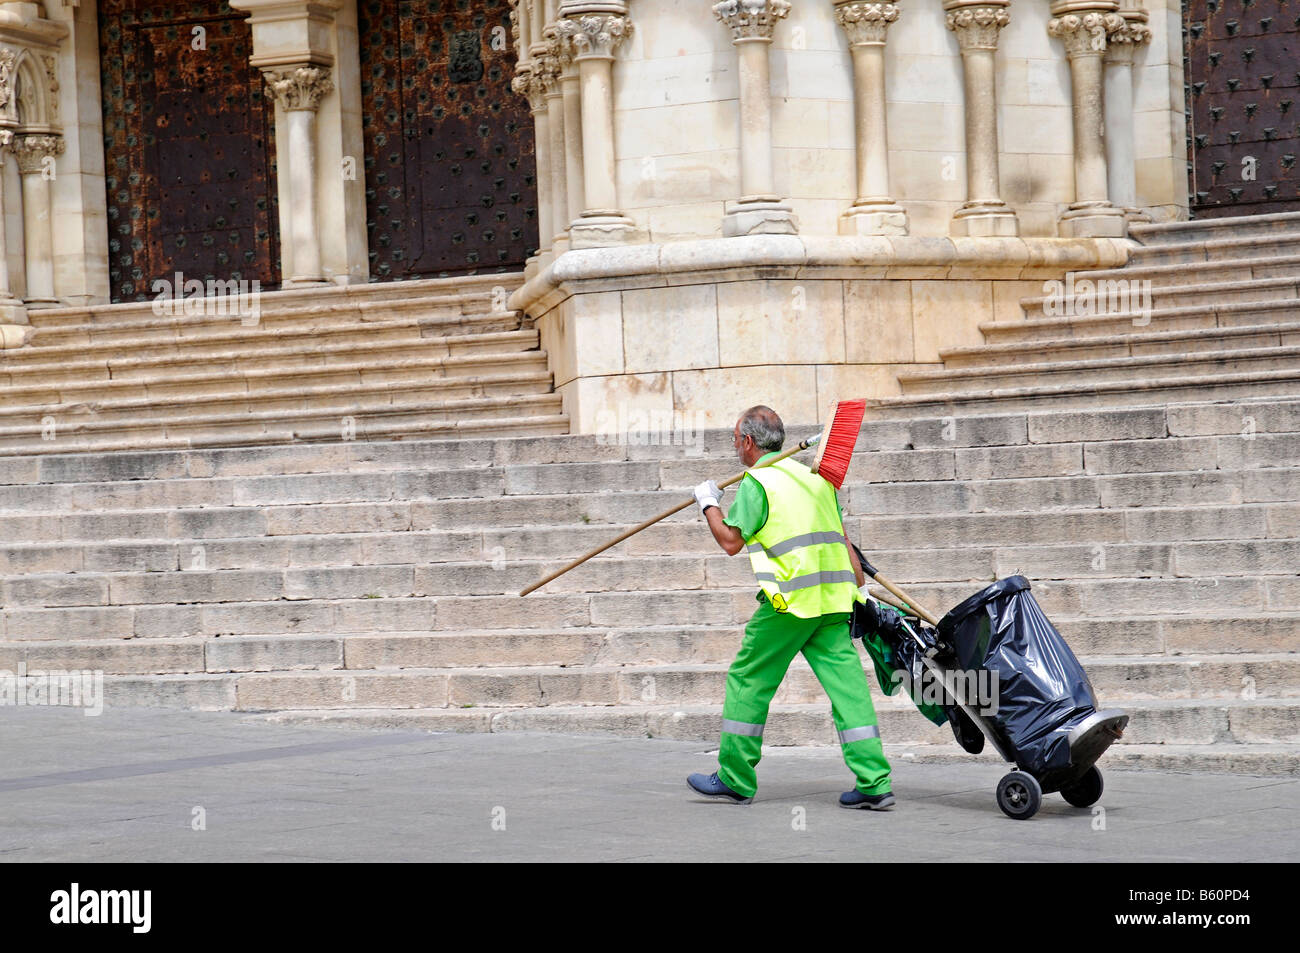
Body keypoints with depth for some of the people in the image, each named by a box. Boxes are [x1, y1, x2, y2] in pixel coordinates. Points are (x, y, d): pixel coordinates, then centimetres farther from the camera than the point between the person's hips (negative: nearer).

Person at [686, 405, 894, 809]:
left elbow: (731, 541, -4)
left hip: (789, 600, -7)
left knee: (748, 680, 7)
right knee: (846, 683, 2)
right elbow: (841, 538, 19)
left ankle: (735, 779, 13)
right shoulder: (814, 475, 18)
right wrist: (860, 585, 23)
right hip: (834, 599, 7)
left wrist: (709, 504, 11)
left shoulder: (756, 482, -4)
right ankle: (874, 784, -5)